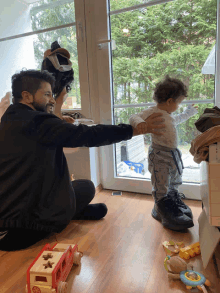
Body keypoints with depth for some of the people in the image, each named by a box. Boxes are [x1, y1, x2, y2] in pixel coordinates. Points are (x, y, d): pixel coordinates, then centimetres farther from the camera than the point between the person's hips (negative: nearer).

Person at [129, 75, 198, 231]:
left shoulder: (169, 115, 16)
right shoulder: (152, 112, -15)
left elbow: (176, 120, 38)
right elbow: (134, 117, -28)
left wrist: (188, 113, 50)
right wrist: (139, 123, -50)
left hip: (173, 154, 10)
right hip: (159, 155, -10)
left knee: (174, 183, 23)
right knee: (161, 185, -2)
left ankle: (175, 204, 41)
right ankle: (163, 209, 13)